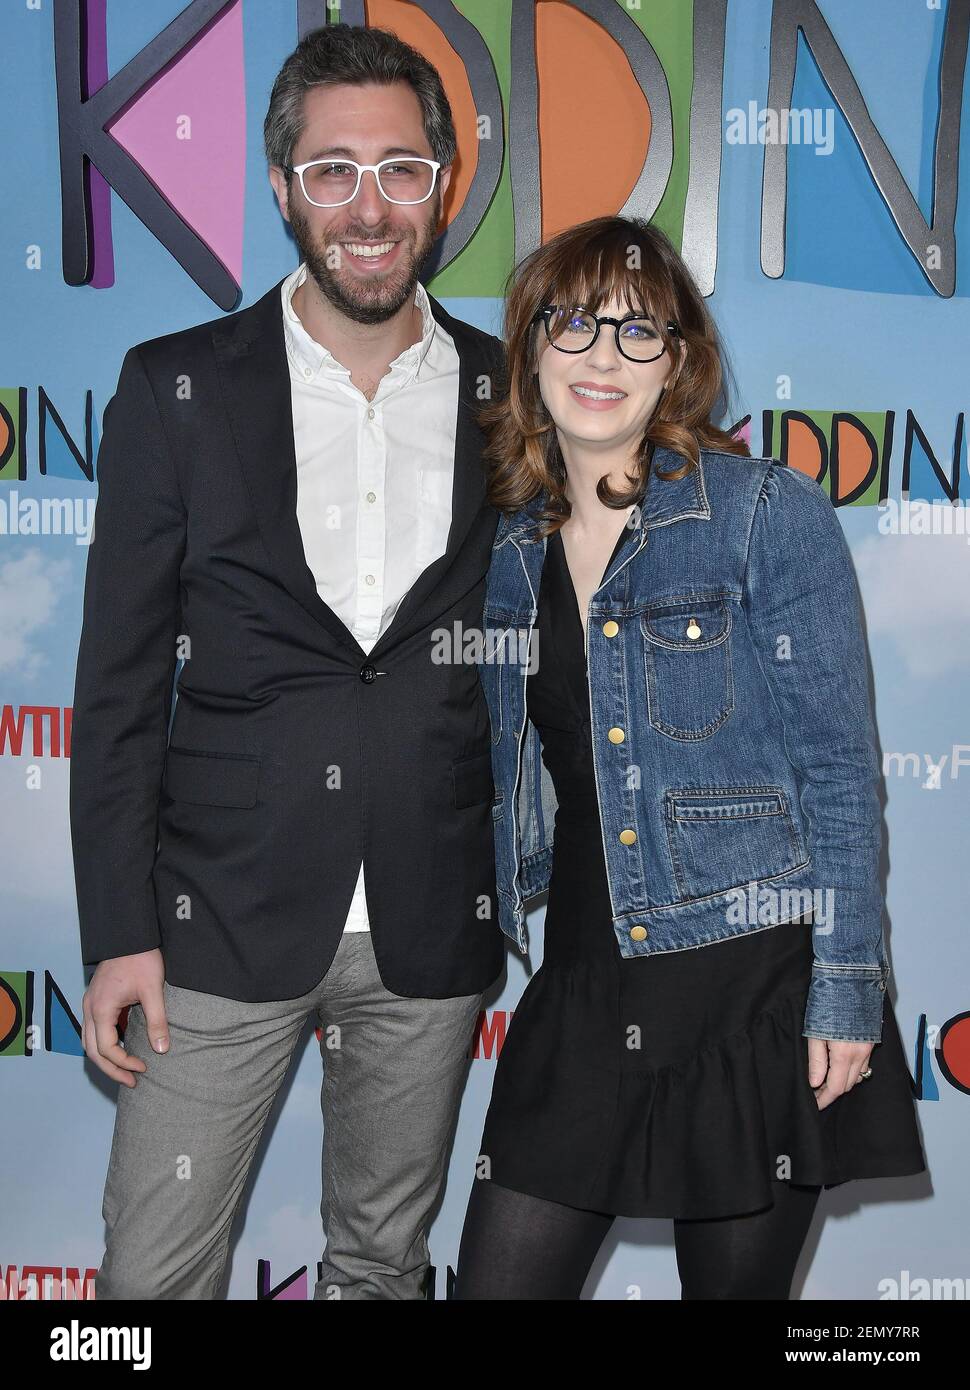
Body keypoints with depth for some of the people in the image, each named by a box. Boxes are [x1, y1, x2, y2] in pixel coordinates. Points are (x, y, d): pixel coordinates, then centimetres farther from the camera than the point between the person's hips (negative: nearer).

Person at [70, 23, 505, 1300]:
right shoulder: (179, 388, -3)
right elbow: (120, 679, -3)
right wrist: (119, 930, -6)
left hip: (435, 931, 2)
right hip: (225, 918, -1)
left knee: (385, 1263, 18)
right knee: (152, 1272, 8)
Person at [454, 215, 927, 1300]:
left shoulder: (768, 514, -8)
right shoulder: (511, 542, 7)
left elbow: (838, 766, -9)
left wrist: (846, 994, -11)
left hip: (756, 985, -4)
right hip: (584, 988, 5)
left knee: (737, 1280, 11)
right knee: (496, 1282, 6)